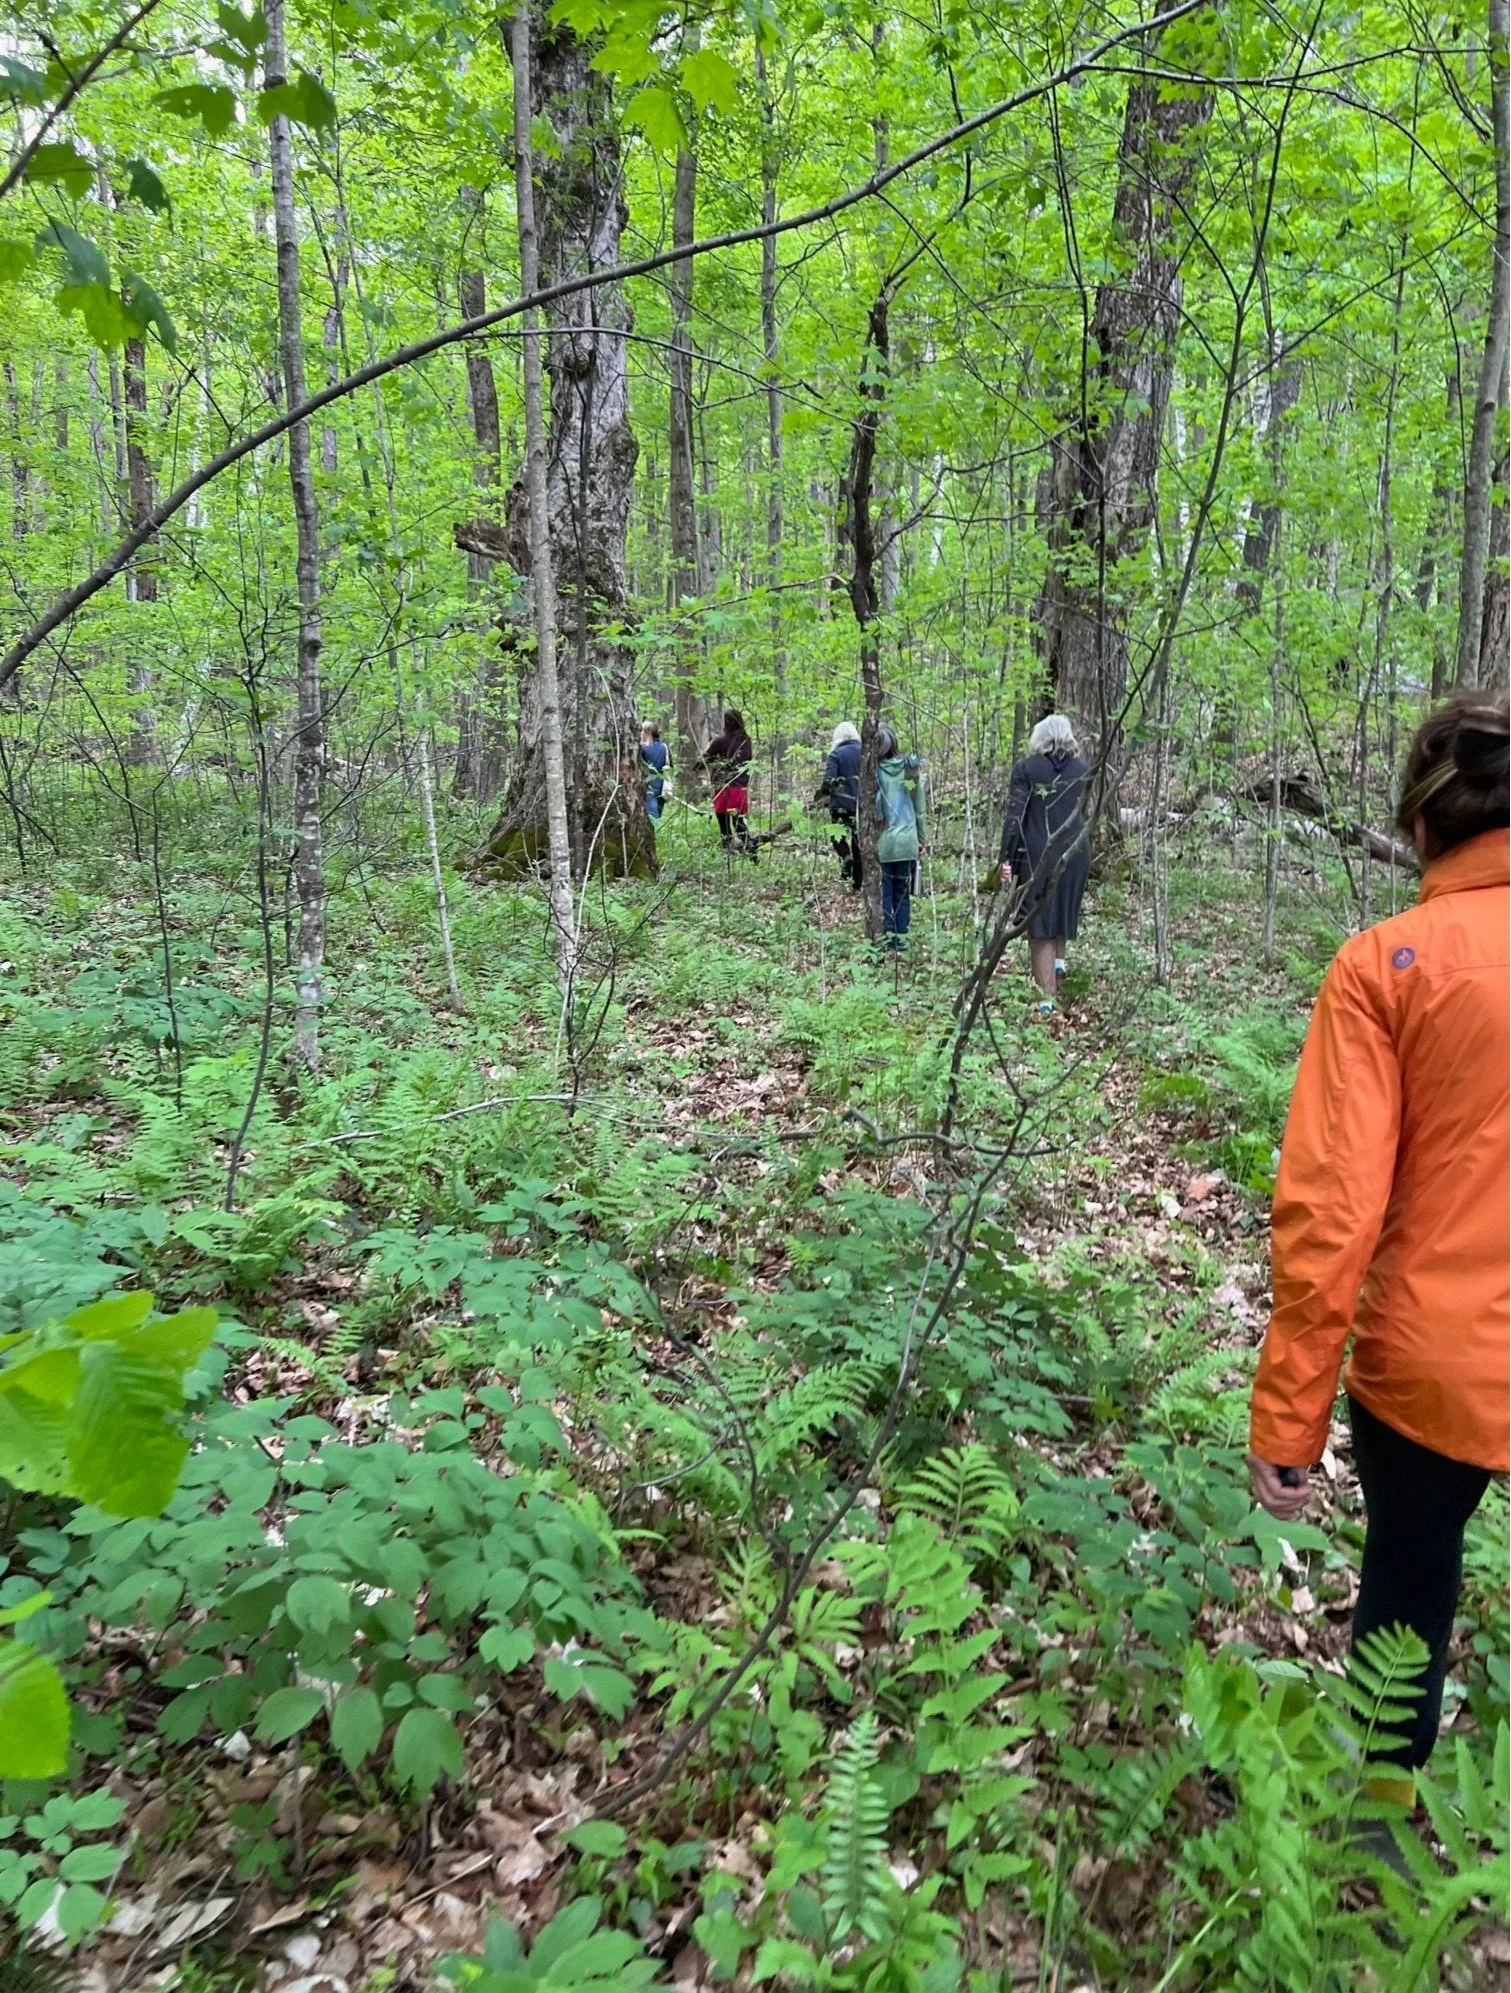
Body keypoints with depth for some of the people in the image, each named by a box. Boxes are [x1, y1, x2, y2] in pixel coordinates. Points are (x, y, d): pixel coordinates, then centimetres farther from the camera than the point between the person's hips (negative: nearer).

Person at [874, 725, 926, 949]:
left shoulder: (873, 771, -9)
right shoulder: (911, 769, 2)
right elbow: (920, 807, 7)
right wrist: (921, 838, 15)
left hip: (882, 841, -3)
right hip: (907, 840, 3)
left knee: (883, 890, 6)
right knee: (903, 891, 11)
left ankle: (887, 934, 5)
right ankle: (901, 937, 12)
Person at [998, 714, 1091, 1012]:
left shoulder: (1026, 768, -2)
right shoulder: (1083, 770, 8)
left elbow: (1015, 815, -8)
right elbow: (1085, 815, 14)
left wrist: (1007, 858, -9)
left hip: (1036, 854, -3)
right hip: (1075, 853, 3)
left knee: (1040, 922, 1)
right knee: (1065, 909, 25)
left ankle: (1046, 998, 0)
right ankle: (1059, 959, 6)